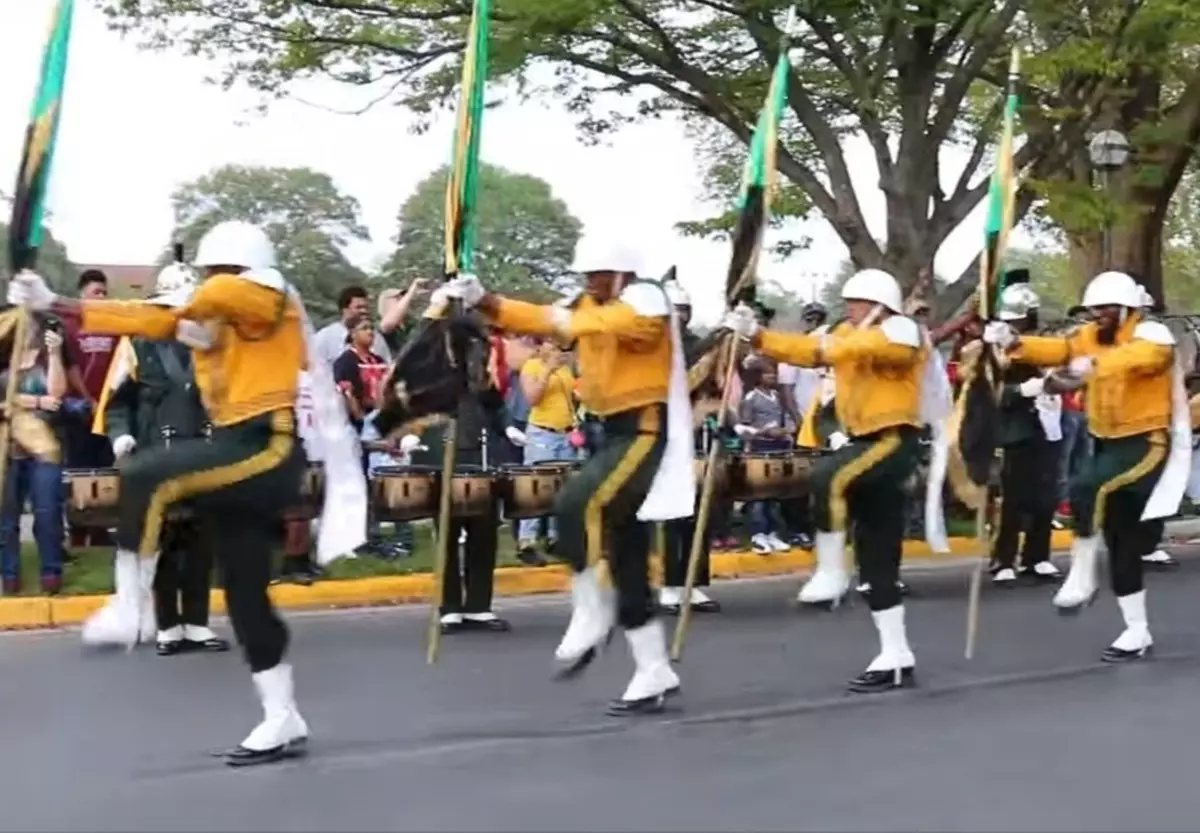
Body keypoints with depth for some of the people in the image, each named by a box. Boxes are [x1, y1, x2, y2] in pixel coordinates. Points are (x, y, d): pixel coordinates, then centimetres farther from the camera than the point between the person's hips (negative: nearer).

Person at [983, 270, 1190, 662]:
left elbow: (1139, 357, -36)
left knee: (1087, 489, -32)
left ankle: (1082, 578, -17)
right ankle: (1137, 631, 19)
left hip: (1145, 444, -8)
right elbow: (1058, 349, -11)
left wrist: (1097, 363, -51)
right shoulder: (1090, 336, 7)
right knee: (1121, 540, 10)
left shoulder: (1152, 335, -13)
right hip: (1108, 444, 8)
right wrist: (1014, 342, -28)